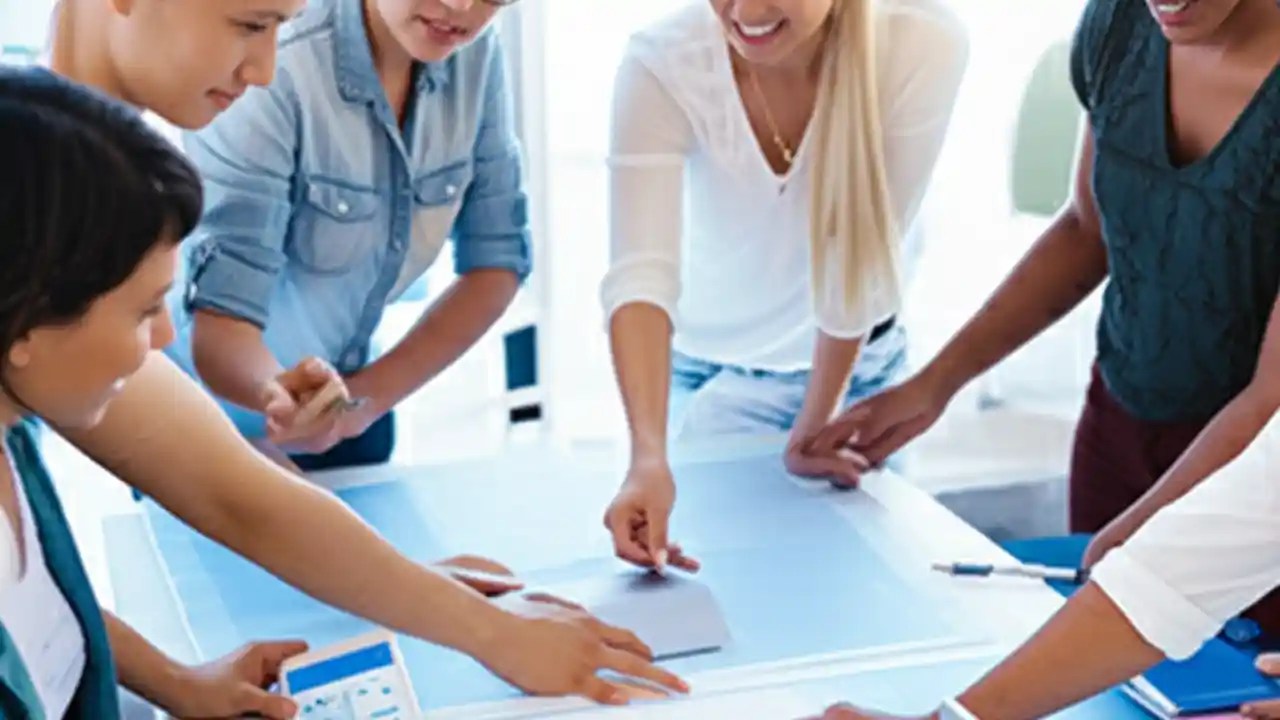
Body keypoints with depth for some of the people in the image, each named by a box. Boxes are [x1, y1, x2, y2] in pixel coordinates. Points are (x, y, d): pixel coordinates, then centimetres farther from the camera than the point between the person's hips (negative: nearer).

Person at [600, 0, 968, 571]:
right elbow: (640, 274, -39)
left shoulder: (923, 47, -29)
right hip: (706, 362, 0)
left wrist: (813, 427, -14)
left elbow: (863, 266, -22)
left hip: (856, 362, 1)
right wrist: (649, 457, -53)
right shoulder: (662, 65, -29)